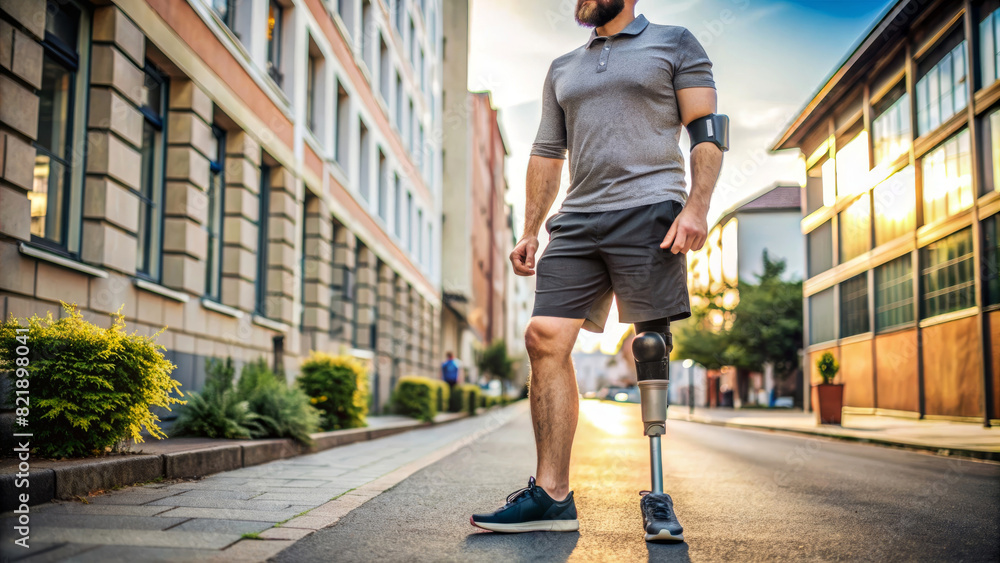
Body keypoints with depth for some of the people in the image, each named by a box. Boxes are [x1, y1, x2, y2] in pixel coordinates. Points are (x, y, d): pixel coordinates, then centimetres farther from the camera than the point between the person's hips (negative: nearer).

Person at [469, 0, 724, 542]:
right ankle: (551, 496, -6)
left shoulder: (675, 44, 11)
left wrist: (696, 206, -12)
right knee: (544, 337, -9)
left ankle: (657, 498, 2)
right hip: (576, 221, 5)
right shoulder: (562, 68, 26)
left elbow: (707, 129, 2)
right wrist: (530, 231, 16)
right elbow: (547, 154, 25)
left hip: (649, 212, -4)